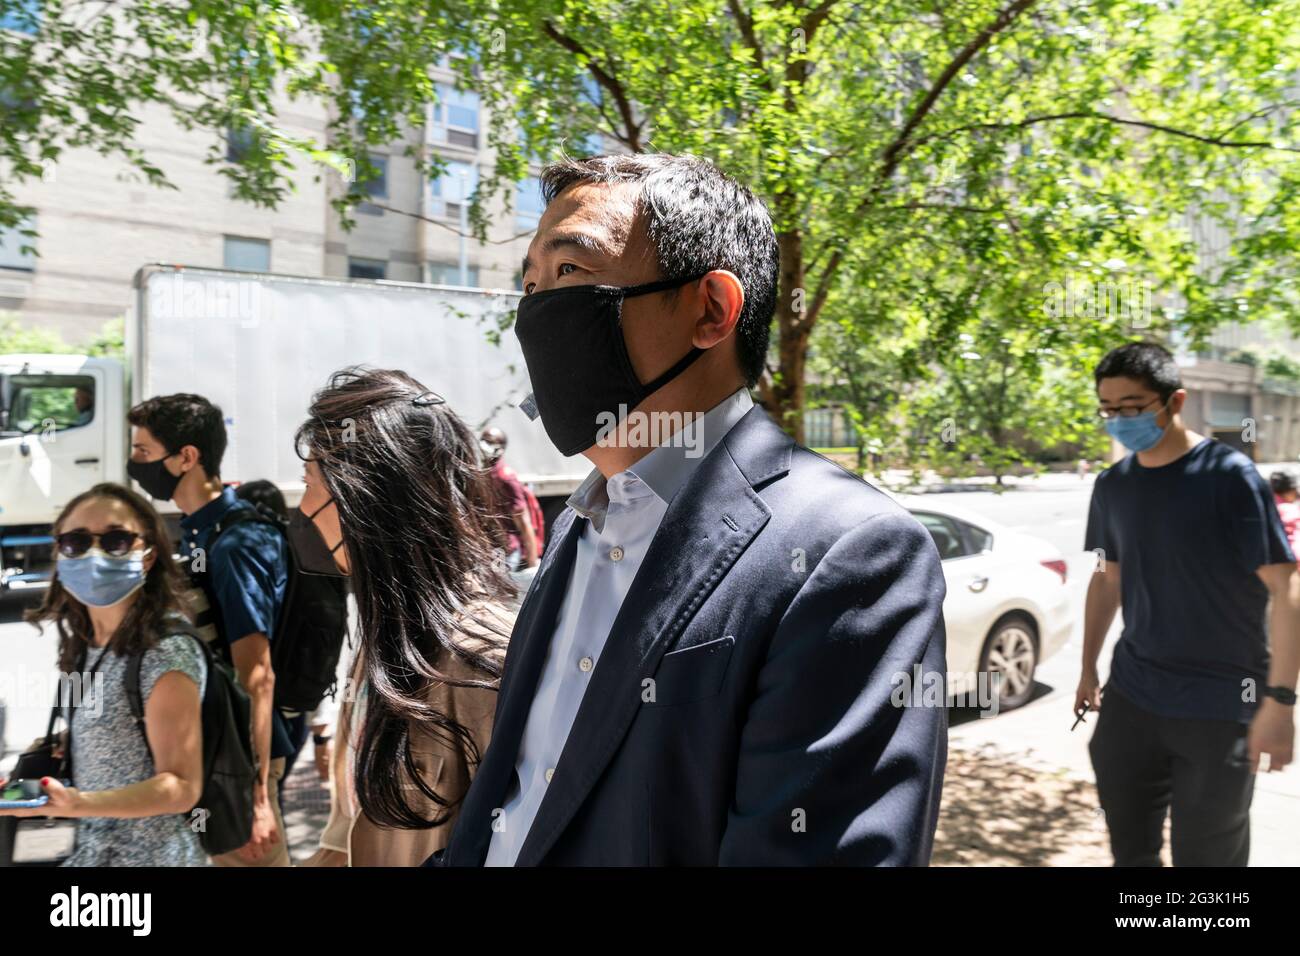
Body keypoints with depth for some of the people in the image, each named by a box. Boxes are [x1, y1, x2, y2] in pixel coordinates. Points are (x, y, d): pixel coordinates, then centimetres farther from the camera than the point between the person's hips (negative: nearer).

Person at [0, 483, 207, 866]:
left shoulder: (167, 655, -22)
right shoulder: (84, 649, 2)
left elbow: (182, 788, -21)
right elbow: (106, 756, 11)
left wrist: (79, 804, -32)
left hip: (149, 856, -7)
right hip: (92, 848, 7)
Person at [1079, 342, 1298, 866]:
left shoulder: (1229, 475, -13)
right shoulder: (1111, 486, 3)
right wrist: (1088, 668, 16)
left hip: (1218, 705, -4)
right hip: (1130, 695, 5)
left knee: (1205, 851, 9)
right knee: (1129, 845, 14)